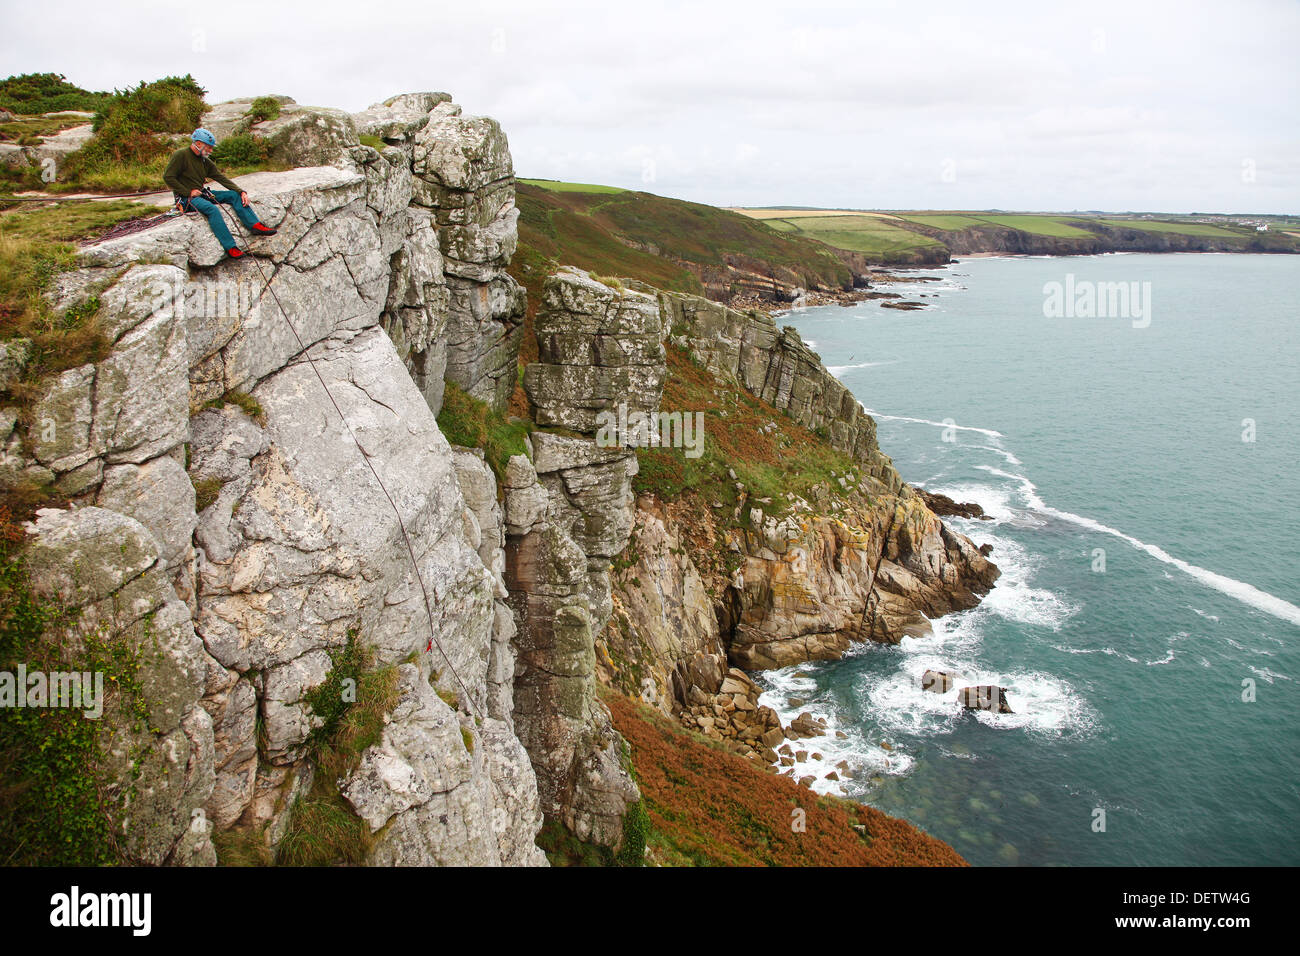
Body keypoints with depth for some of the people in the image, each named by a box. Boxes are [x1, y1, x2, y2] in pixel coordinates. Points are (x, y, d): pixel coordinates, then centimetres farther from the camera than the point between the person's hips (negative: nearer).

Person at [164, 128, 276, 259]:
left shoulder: (206, 161, 12)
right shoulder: (180, 155, -9)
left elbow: (222, 178, 8)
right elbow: (168, 177, -13)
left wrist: (241, 192, -5)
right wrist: (189, 192, -17)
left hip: (202, 194, 8)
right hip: (186, 199, -8)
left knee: (234, 195, -6)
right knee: (212, 209, -35)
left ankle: (255, 225, -16)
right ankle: (230, 247, -37)